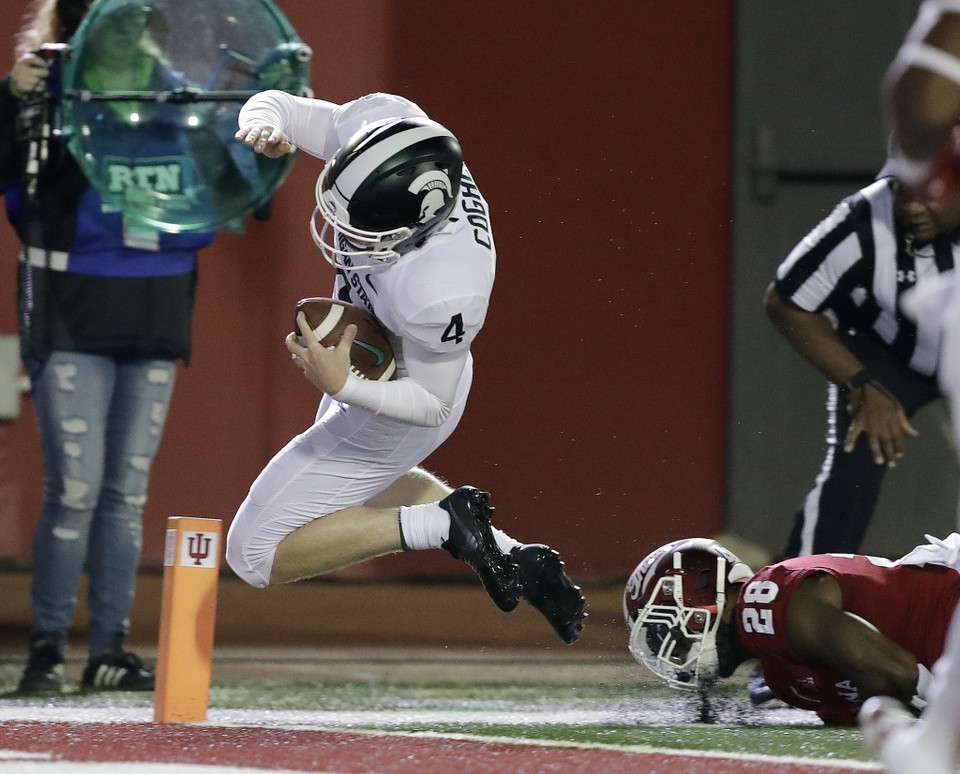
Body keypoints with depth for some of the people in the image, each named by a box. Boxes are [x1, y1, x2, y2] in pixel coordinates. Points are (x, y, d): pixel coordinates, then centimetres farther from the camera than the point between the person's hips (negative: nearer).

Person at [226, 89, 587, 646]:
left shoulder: (441, 294, -44)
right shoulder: (383, 119, -29)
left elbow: (432, 404, -26)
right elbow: (277, 106, -14)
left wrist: (341, 385, -40)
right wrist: (261, 123, -37)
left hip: (397, 406, -8)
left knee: (256, 554, 2)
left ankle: (442, 524, -2)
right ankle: (505, 552, 27)